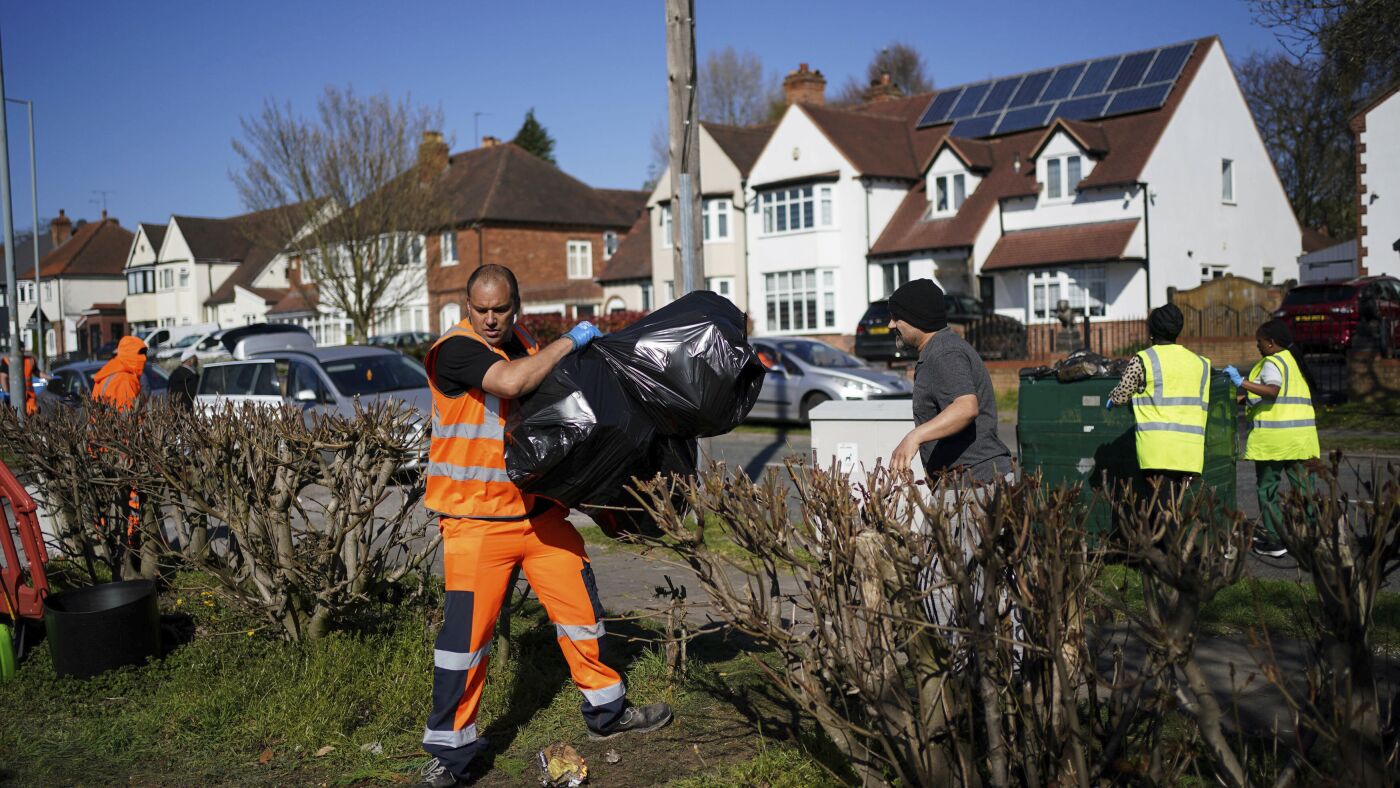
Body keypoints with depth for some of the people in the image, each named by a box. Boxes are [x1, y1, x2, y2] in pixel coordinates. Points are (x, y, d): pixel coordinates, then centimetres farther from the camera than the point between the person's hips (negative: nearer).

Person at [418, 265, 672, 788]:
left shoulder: (526, 347, 10)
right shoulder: (455, 349, -13)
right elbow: (511, 382, -31)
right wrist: (570, 340, -19)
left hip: (539, 511, 7)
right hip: (477, 519, -7)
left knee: (581, 605, 12)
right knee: (466, 630, -7)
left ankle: (607, 712, 31)